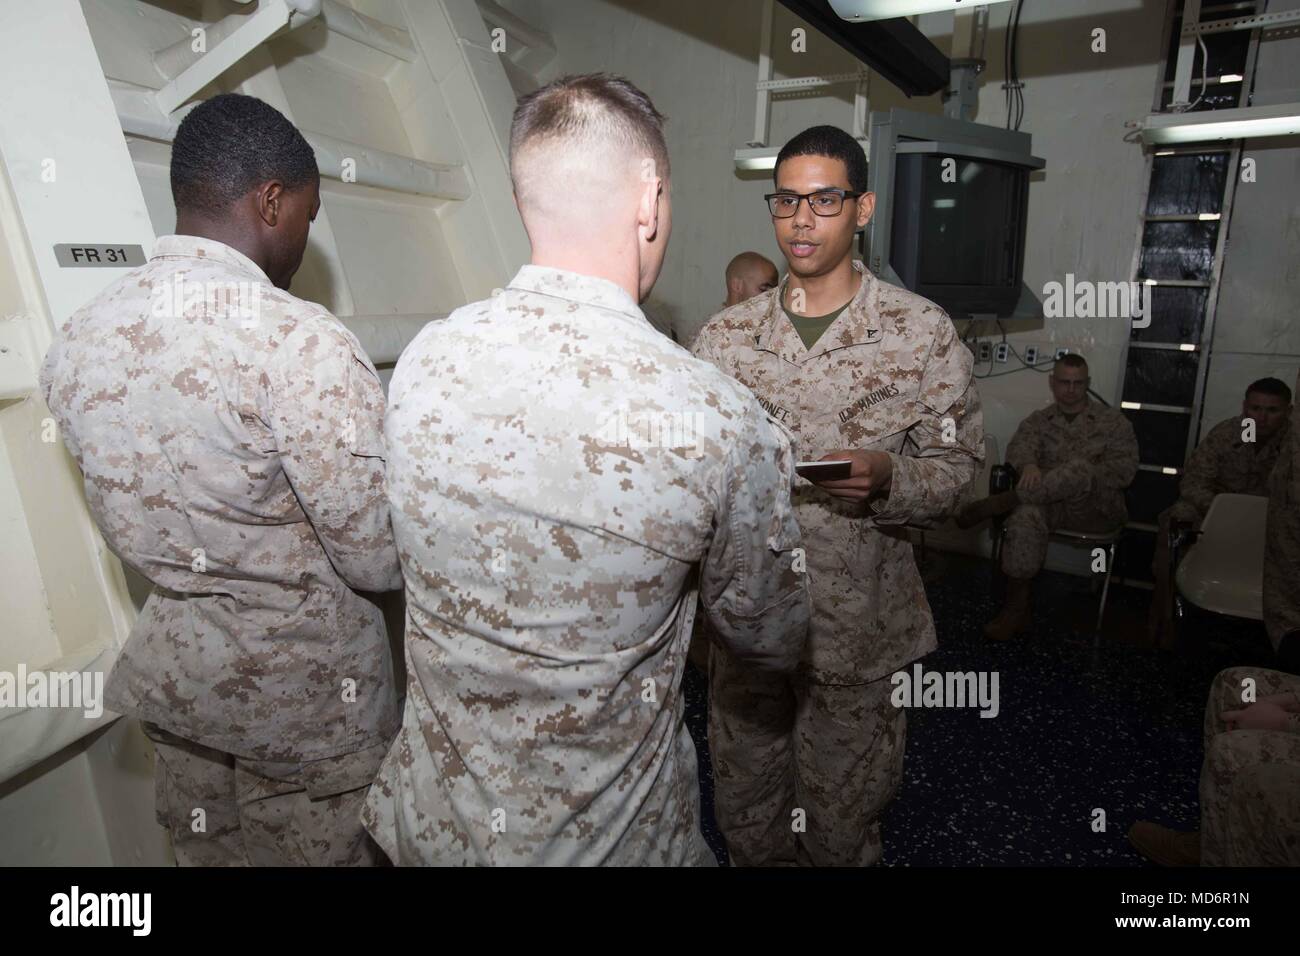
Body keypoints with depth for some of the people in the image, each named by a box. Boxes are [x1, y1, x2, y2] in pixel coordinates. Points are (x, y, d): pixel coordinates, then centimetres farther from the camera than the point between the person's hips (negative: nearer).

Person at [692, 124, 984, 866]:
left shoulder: (923, 331, -4)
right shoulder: (724, 334, 3)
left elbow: (957, 465, -3)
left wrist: (887, 479, -22)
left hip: (859, 623, -2)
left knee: (842, 830, 16)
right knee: (745, 817, 20)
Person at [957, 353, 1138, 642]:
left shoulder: (1113, 420, 15)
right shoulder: (1038, 421, 17)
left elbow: (1125, 469, 3)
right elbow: (1019, 447, -5)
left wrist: (1077, 477, -13)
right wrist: (1029, 465, -31)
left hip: (1096, 509, -1)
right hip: (1050, 502, 1)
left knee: (1079, 469, -36)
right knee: (1026, 516, -37)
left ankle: (995, 504, -31)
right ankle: (1016, 608, -31)